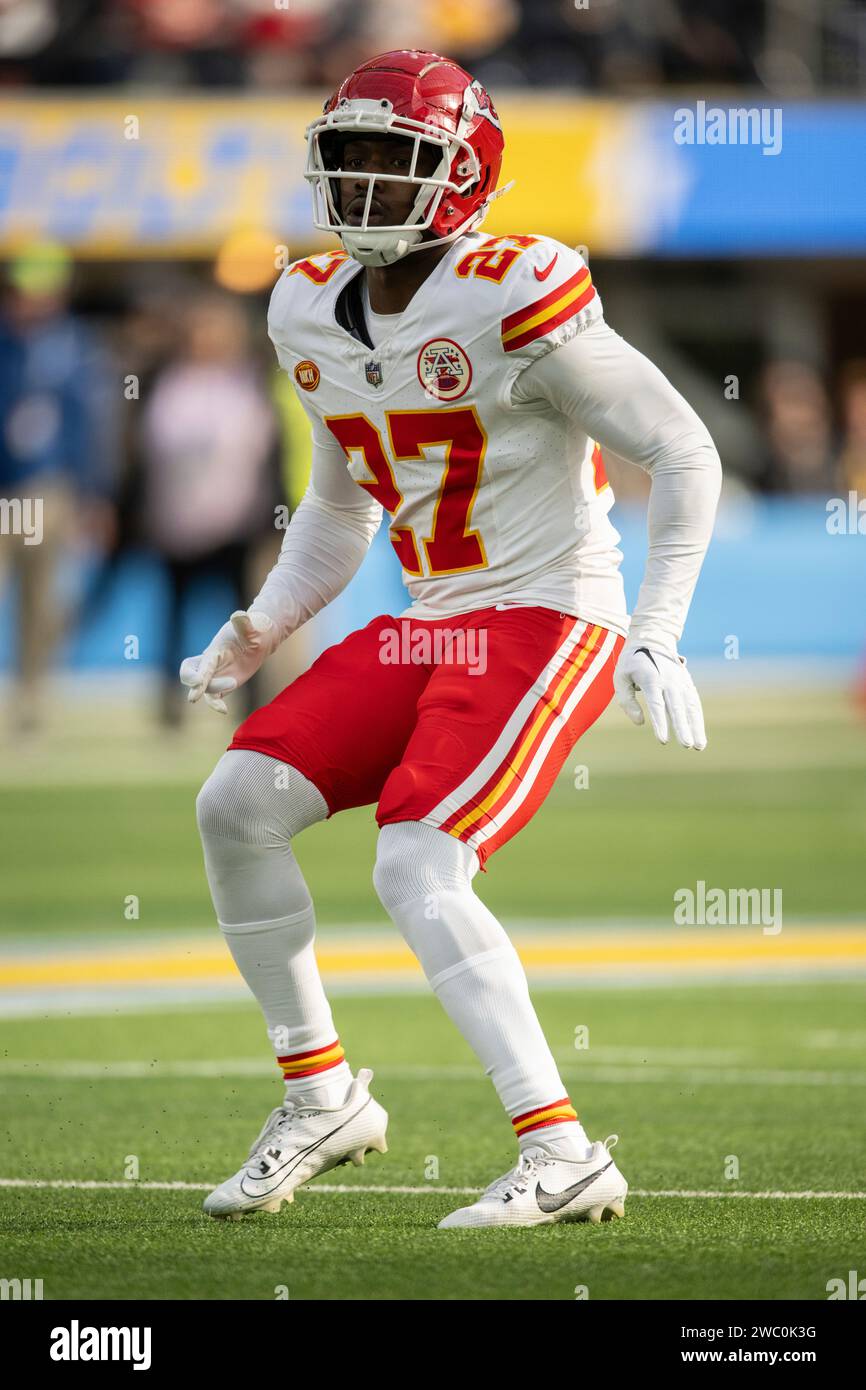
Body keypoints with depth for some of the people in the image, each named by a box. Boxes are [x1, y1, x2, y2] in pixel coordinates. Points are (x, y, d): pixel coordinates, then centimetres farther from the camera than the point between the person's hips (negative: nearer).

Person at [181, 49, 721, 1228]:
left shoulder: (513, 304, -17)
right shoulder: (316, 314, 8)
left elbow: (685, 455, -12)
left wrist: (657, 637, -17)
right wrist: (263, 628, 7)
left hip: (545, 624, -8)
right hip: (423, 631, 8)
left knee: (417, 871, -22)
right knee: (237, 803, -2)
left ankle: (564, 1159, -19)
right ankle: (323, 1098, 12)